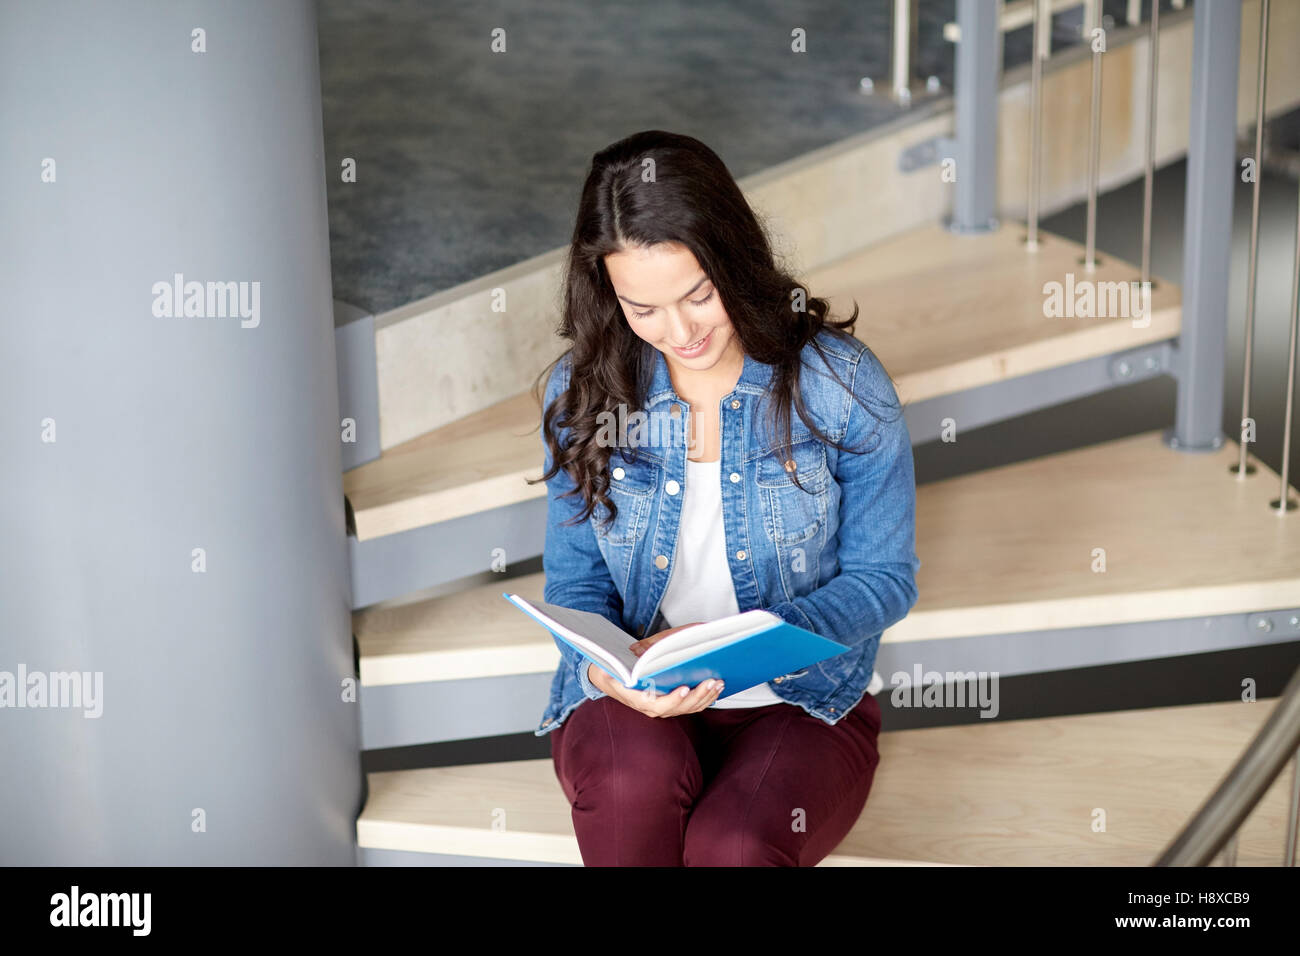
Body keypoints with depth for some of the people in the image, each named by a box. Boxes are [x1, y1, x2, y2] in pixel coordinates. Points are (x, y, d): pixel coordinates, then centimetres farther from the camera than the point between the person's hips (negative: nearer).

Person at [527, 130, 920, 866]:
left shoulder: (842, 384, -9)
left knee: (731, 845, -32)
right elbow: (575, 583, 5)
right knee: (633, 778, -33)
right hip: (633, 703, 2)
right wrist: (606, 669, -19)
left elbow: (885, 577, -3)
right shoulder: (582, 392, -2)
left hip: (804, 700, -1)